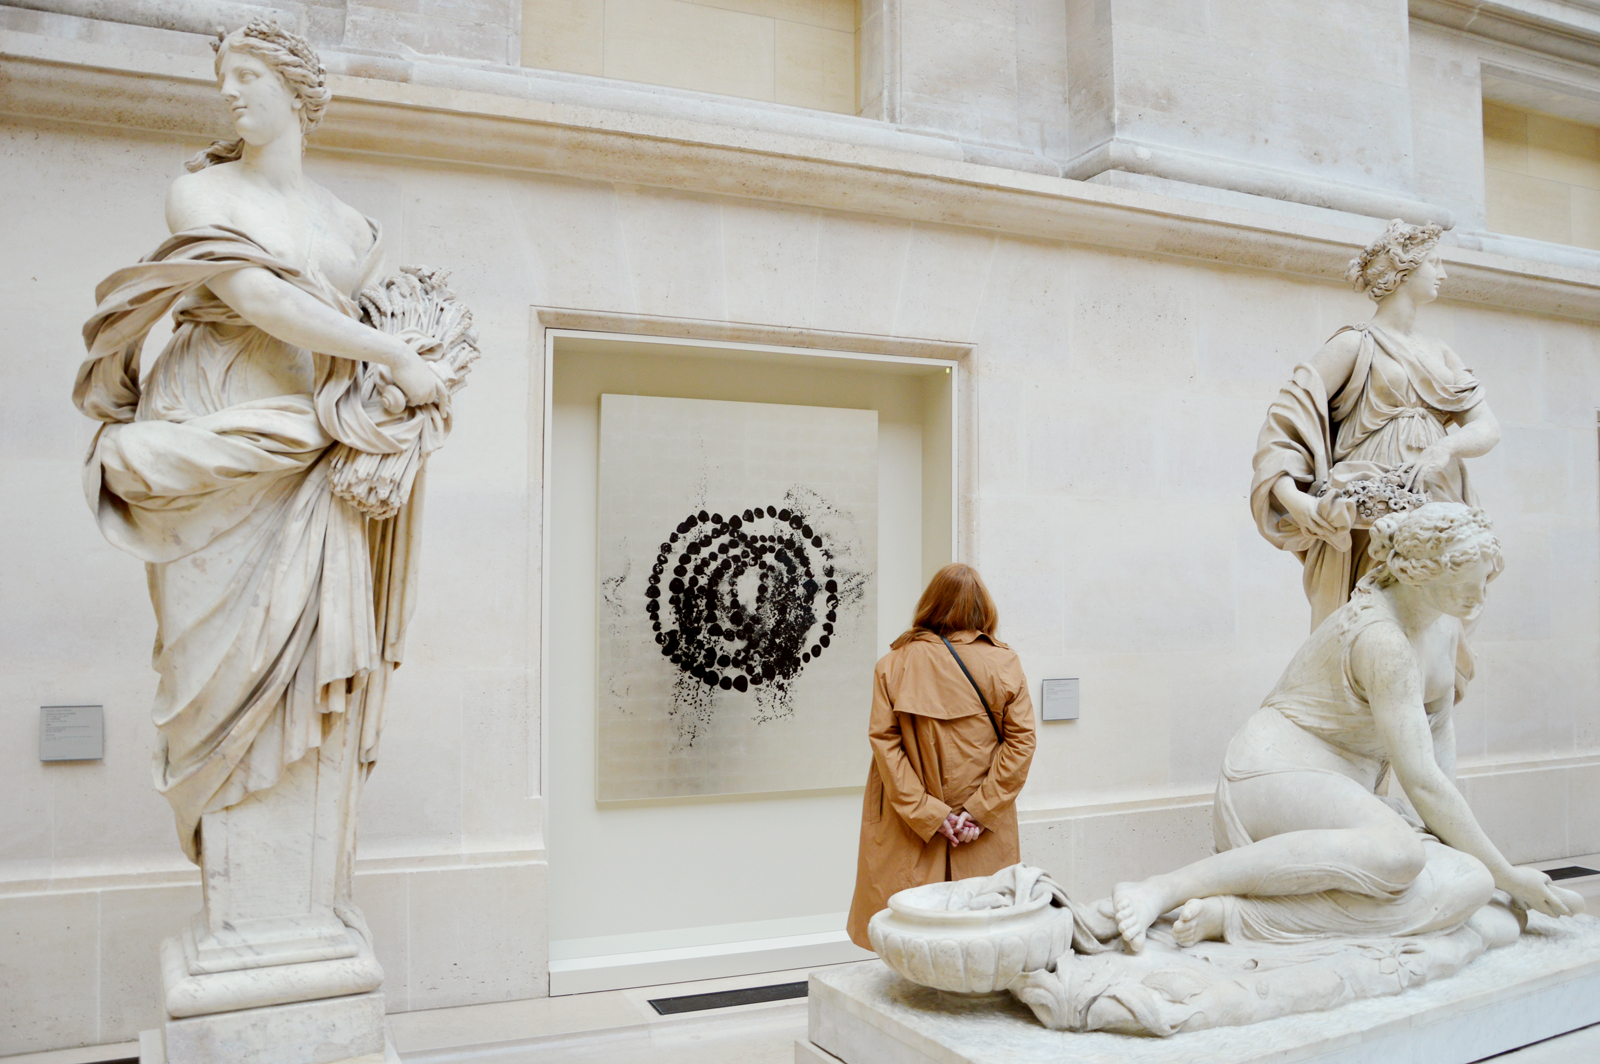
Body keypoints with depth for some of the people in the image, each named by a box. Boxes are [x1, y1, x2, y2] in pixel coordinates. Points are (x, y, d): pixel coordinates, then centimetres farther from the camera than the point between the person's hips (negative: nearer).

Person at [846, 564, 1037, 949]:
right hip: (986, 841, 0)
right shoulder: (1005, 664, -1)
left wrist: (928, 814, -6)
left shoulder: (893, 664, -1)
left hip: (912, 833, 0)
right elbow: (1020, 742, -6)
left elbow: (884, 741, -6)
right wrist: (979, 811, -6)